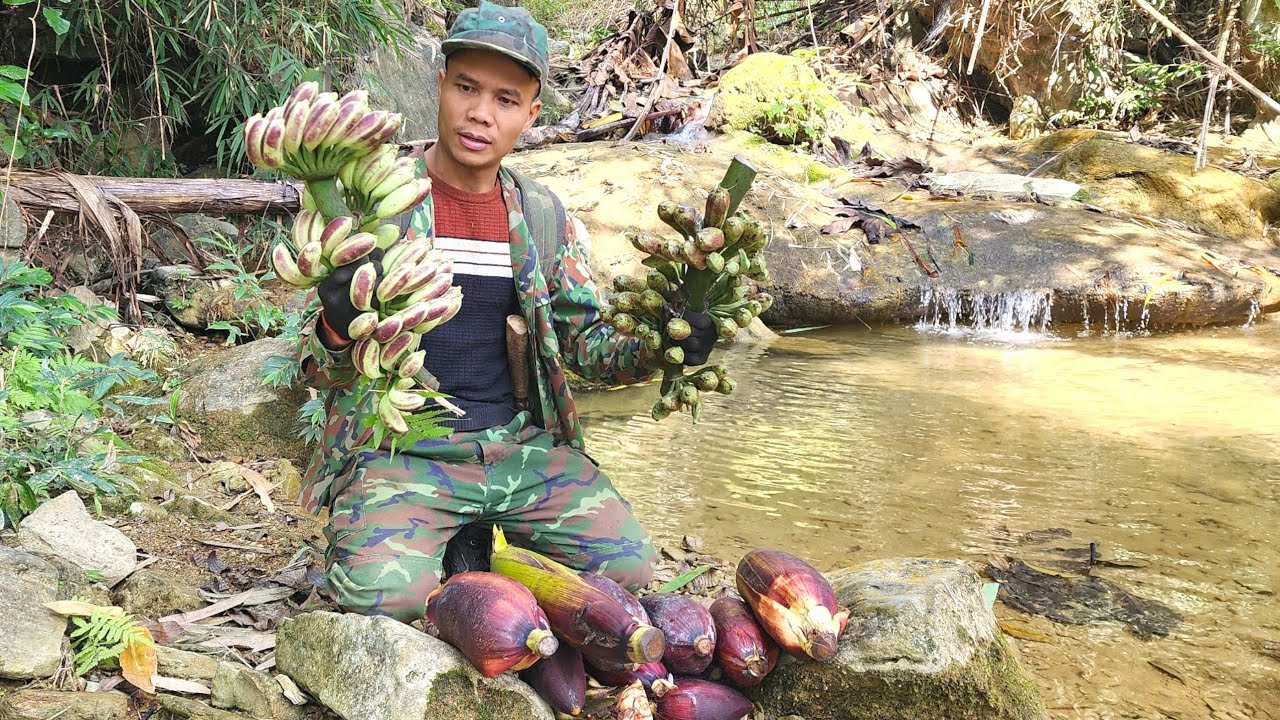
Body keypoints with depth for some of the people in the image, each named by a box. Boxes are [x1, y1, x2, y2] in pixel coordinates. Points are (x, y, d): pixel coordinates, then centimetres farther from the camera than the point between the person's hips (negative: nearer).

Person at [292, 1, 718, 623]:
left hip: (525, 448, 4)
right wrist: (338, 330, -27)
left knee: (630, 565, -14)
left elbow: (585, 341, 12)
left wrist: (652, 349, -10)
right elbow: (320, 372, -3)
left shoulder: (545, 216, 8)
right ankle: (441, 548, 7)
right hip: (403, 453, -3)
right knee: (381, 592, -29)